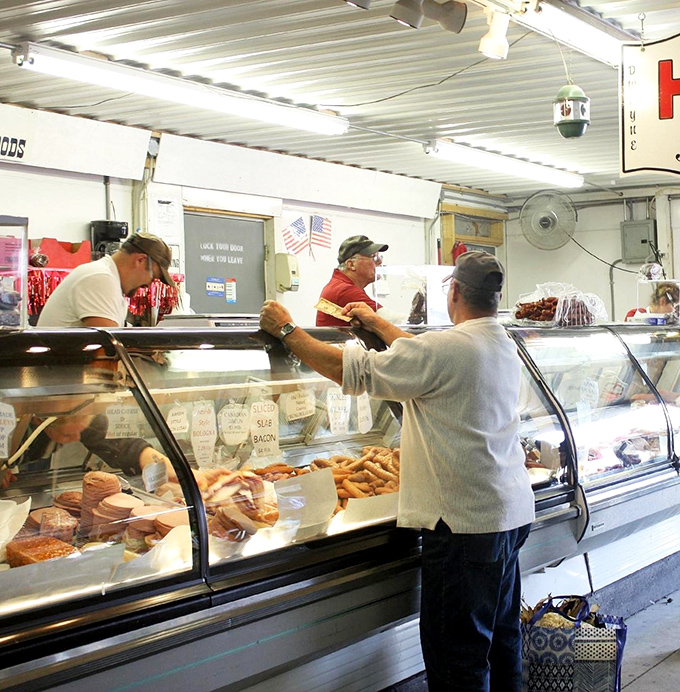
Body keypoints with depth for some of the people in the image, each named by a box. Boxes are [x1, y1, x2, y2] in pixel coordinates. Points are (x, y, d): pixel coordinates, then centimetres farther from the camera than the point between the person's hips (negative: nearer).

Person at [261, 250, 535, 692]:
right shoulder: (506, 348, 11)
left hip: (466, 522, -9)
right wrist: (378, 323, 35)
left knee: (458, 654, -2)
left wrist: (286, 329, -2)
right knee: (503, 634, 19)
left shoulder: (446, 349, -18)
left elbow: (351, 370, -14)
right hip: (512, 511, 9)